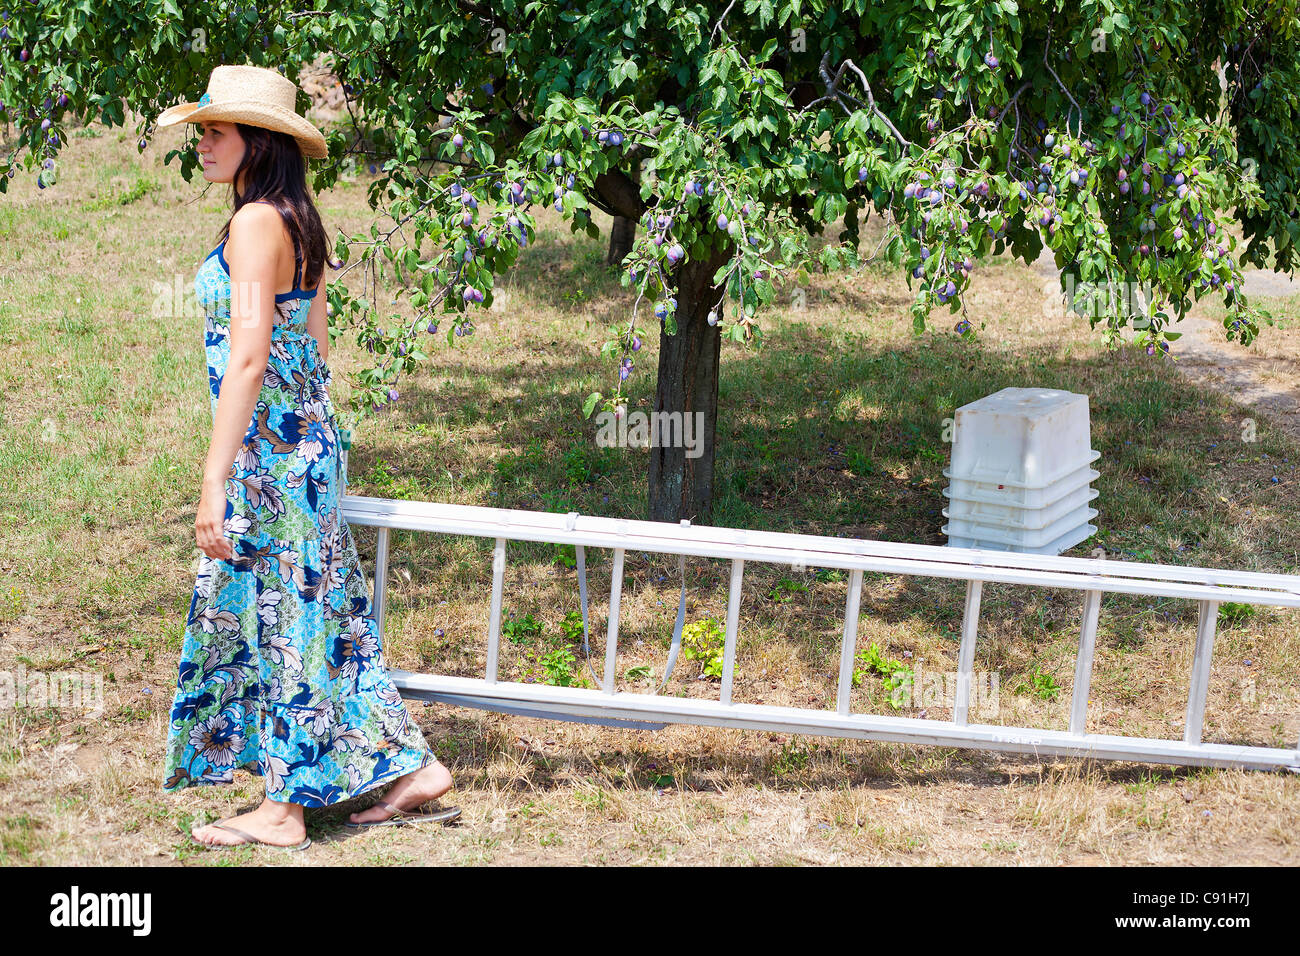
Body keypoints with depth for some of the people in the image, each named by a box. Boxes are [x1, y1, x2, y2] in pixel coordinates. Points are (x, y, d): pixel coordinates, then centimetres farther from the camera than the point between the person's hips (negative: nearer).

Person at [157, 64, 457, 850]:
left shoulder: (255, 224, -16)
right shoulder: (299, 224, 12)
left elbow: (248, 357, -22)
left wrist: (216, 481, -22)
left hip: (266, 444, -9)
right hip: (306, 438, 9)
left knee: (276, 612, 0)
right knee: (313, 610, 15)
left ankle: (284, 810, 10)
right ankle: (412, 766, 19)